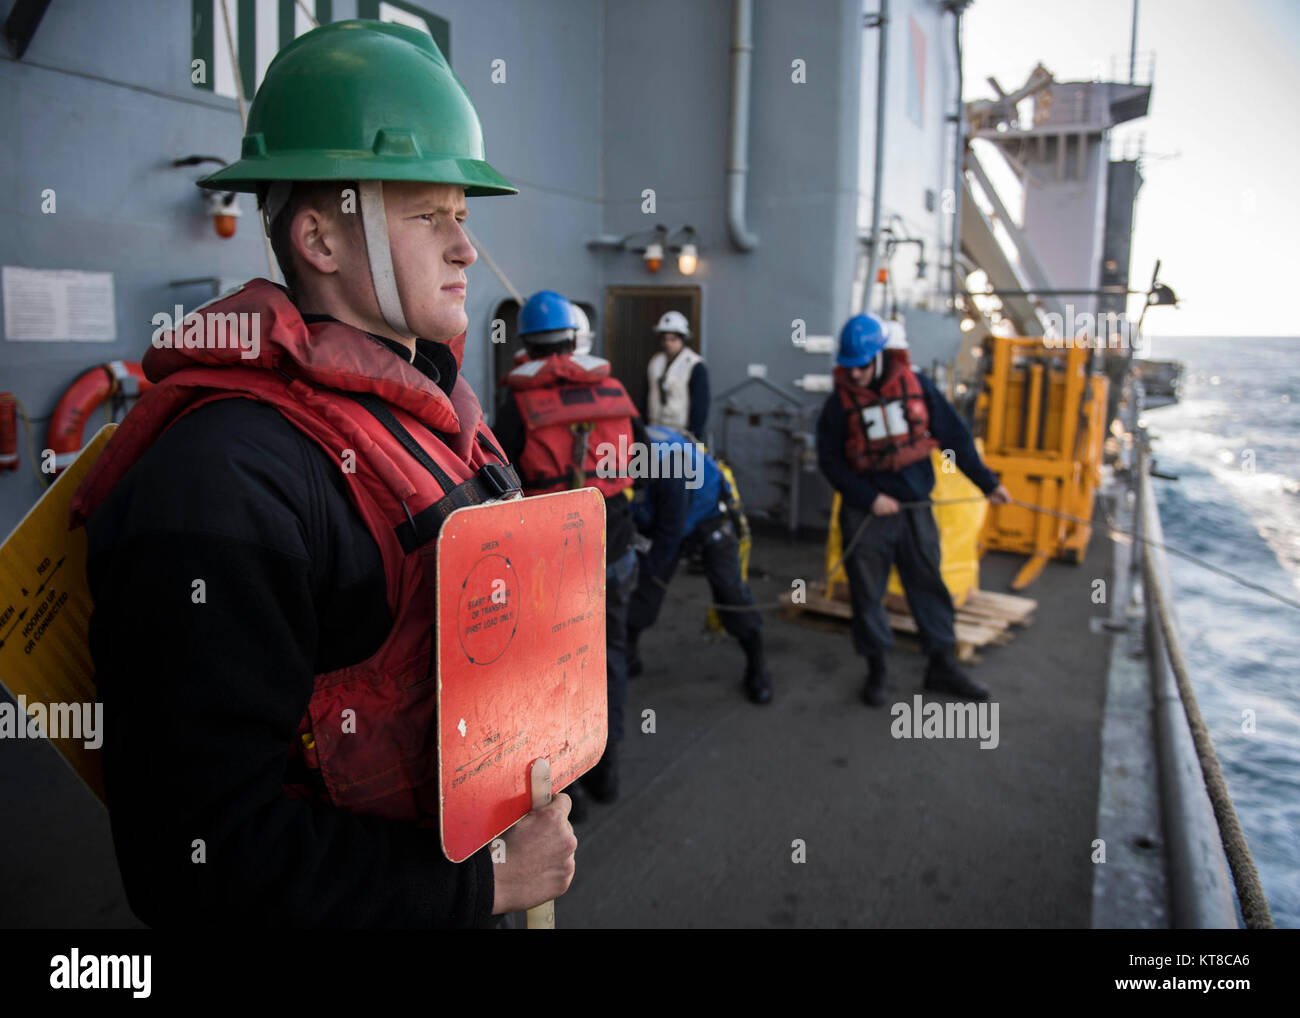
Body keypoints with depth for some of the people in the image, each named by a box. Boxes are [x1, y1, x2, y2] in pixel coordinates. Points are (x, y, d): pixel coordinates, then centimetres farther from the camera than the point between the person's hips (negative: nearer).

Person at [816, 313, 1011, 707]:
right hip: (865, 511, -1)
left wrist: (987, 482, 6)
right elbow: (830, 461, -3)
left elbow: (954, 435, 4)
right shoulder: (840, 402, -4)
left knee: (928, 584, 9)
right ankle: (876, 670, 20)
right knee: (866, 591, 5)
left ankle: (942, 666, 22)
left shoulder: (915, 385, -1)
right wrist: (869, 498, -12)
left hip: (915, 505, 2)